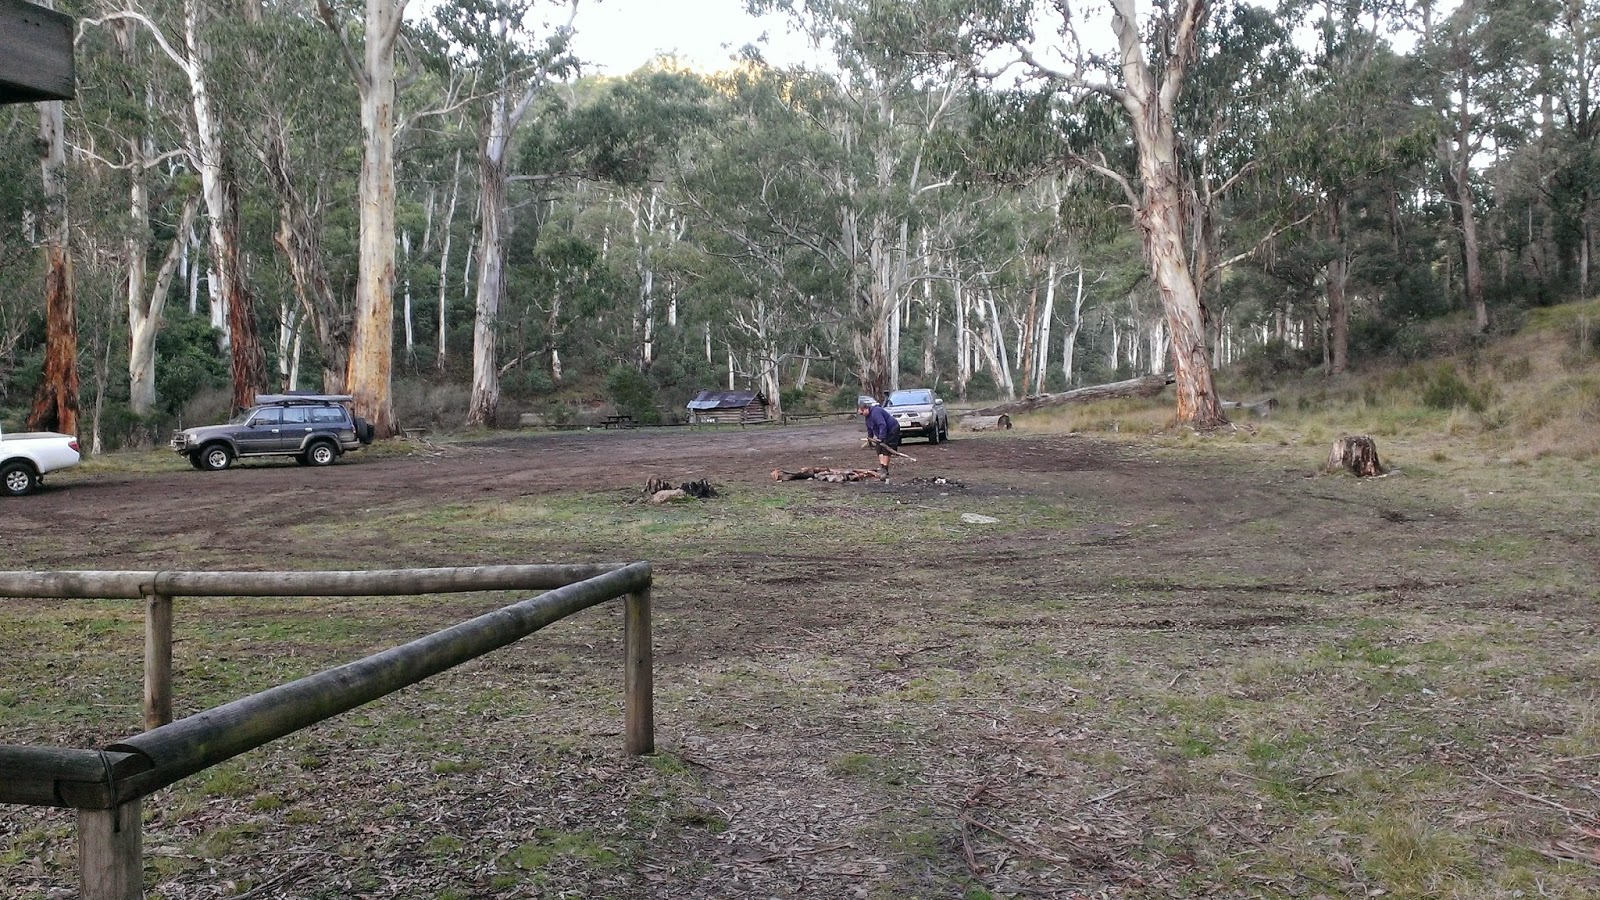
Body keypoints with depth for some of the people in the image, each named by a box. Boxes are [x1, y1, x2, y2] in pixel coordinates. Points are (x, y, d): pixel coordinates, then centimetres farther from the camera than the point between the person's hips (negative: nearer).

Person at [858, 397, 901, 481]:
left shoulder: (875, 412, -27)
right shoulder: (868, 415, 7)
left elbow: (883, 425, -33)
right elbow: (869, 428, 23)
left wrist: (881, 438, -35)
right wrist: (869, 438, 27)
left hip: (891, 430, -10)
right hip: (882, 433, 10)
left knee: (885, 450, -12)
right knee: (879, 449, 5)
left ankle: (885, 469, -11)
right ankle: (881, 467, 6)